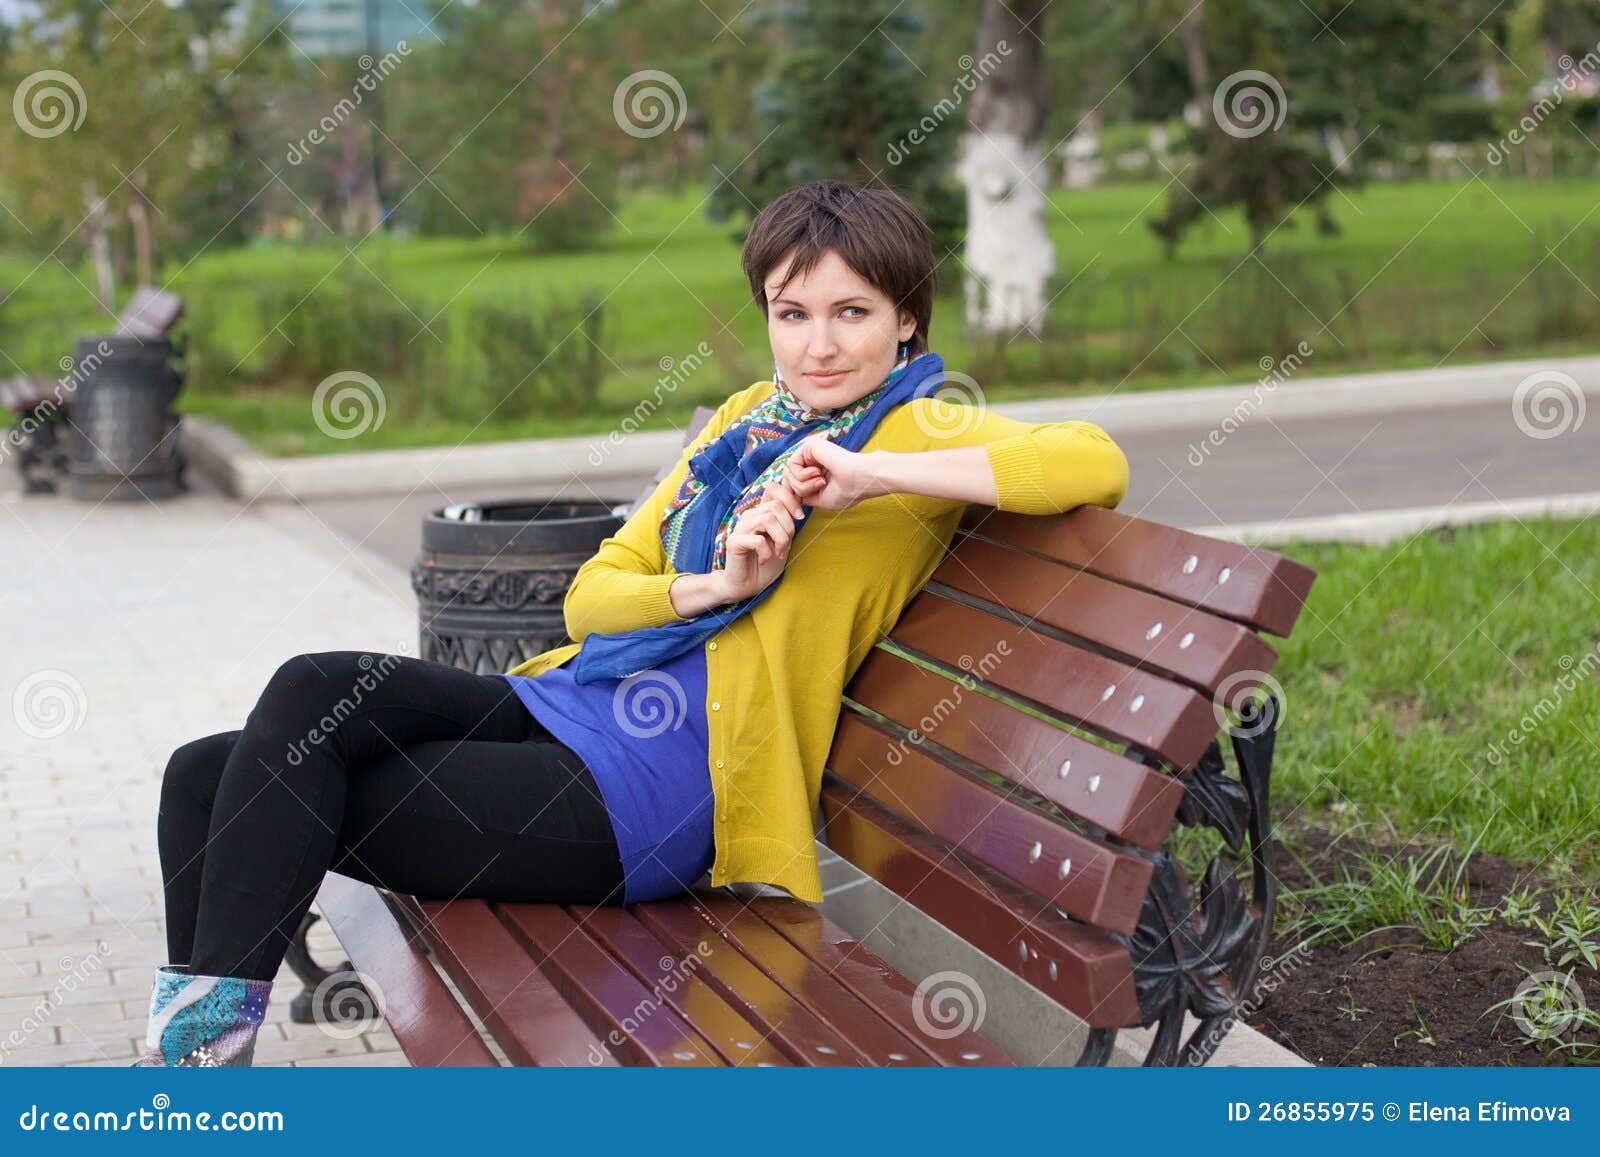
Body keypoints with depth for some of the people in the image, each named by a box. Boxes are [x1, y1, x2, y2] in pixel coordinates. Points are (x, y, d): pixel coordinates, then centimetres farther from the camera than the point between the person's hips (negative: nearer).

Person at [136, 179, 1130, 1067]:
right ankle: (187, 1042, 2)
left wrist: (872, 473, -24)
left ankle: (208, 1036, -4)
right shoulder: (750, 415, 18)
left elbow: (1097, 464, -23)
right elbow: (593, 594, 13)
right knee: (208, 777, -6)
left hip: (654, 788, -7)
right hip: (563, 706, 8)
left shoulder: (922, 429, -2)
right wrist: (712, 588, -8)